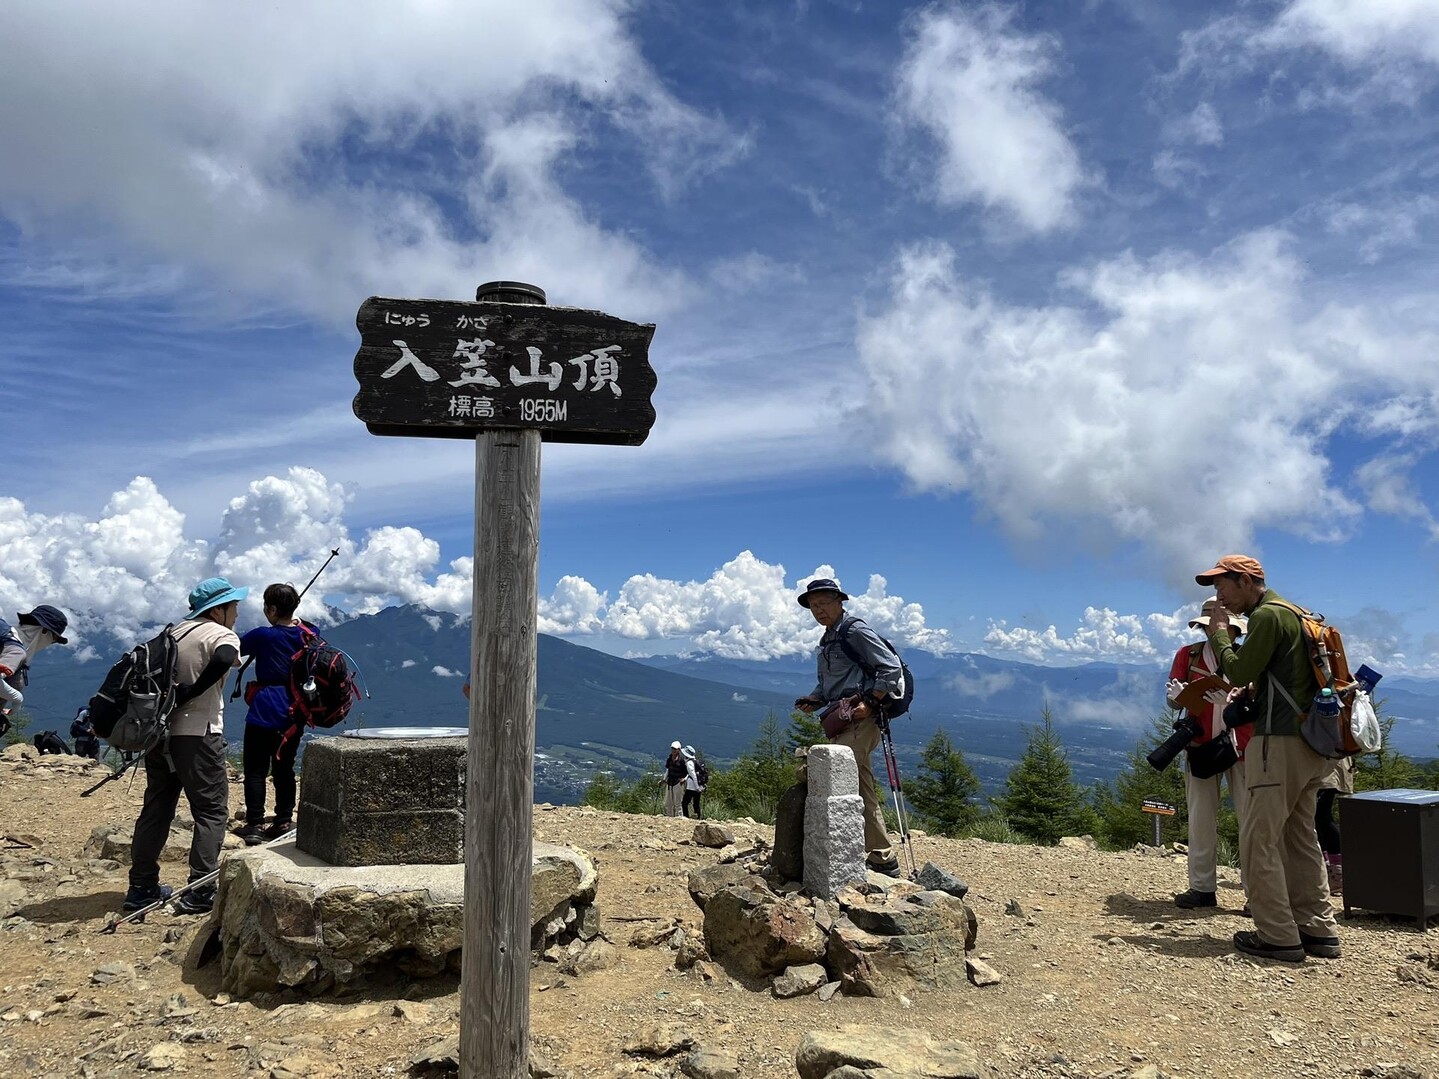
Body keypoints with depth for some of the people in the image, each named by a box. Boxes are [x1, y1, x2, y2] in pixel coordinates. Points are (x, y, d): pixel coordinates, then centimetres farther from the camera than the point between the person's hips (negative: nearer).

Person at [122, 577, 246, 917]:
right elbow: (224, 659, -28)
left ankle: (142, 887, 21)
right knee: (211, 811, 0)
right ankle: (200, 893, -4)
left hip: (160, 731, 8)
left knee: (156, 808, 15)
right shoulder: (222, 636, -8)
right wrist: (191, 693, -20)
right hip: (196, 734, -7)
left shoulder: (174, 632, 16)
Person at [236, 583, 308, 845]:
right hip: (293, 715, 5)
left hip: (264, 713, -5)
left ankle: (254, 825, -1)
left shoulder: (263, 635, -11)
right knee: (285, 768, 13)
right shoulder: (305, 635, 2)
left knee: (256, 770, 1)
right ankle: (284, 821, 14)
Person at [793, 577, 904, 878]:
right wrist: (814, 700, 8)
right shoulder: (827, 640, 21)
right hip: (841, 723, 10)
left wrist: (869, 703, -18)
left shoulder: (855, 631, -7)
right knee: (862, 793, 10)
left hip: (860, 721, -10)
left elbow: (892, 669, -13)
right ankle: (883, 860, 17)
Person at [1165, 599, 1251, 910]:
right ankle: (1202, 887, 11)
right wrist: (1178, 695, -19)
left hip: (1242, 746, -1)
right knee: (1201, 819, 3)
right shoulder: (1188, 655, 8)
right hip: (1201, 746, 1)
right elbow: (1173, 698, 4)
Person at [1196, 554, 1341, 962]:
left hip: (1281, 740, -10)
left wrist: (1220, 636, -3)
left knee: (1259, 840, -6)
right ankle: (1319, 931, 19)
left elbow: (1239, 673, -15)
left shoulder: (1268, 615, -11)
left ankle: (1278, 937, -4)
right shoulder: (1295, 614, 20)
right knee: (1300, 837, 15)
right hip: (1312, 743, 10)